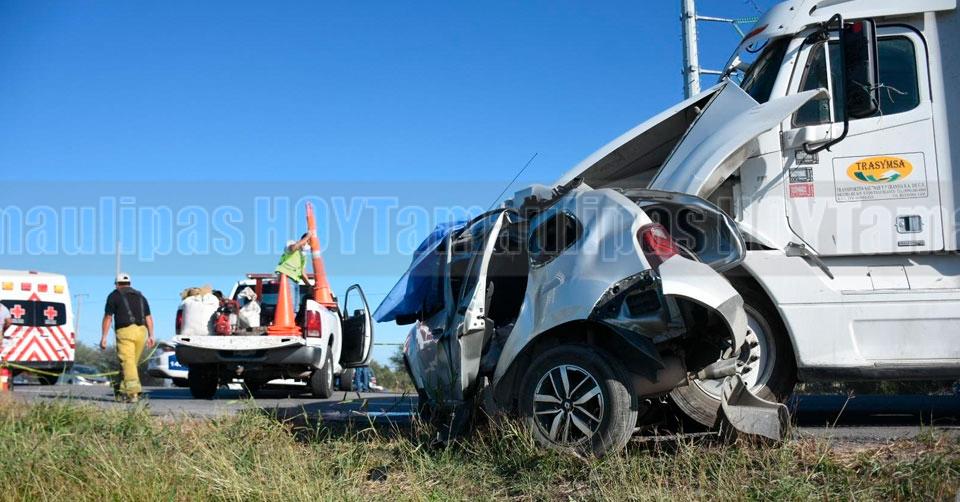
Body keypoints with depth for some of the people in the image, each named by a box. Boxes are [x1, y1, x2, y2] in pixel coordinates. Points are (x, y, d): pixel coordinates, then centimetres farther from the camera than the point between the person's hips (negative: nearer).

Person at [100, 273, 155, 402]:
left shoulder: (114, 295, 10)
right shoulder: (140, 296, 24)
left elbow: (108, 318, 3)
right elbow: (148, 317, 15)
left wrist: (103, 337, 3)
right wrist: (151, 335, 13)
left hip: (125, 331, -5)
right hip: (141, 331, 5)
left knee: (127, 362, -11)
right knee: (132, 363, 14)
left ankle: (133, 392, -24)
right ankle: (124, 391, 18)